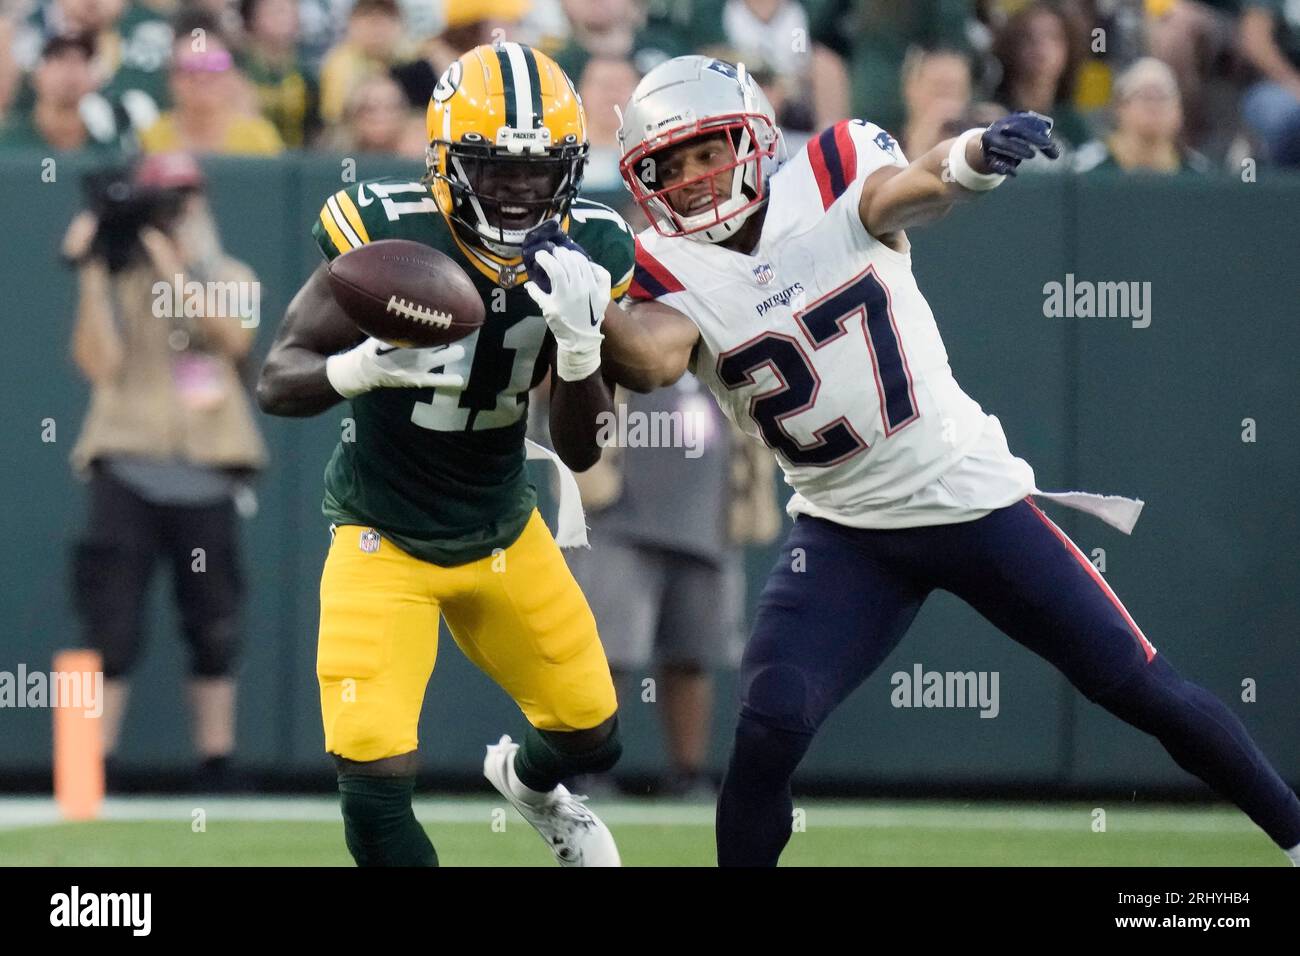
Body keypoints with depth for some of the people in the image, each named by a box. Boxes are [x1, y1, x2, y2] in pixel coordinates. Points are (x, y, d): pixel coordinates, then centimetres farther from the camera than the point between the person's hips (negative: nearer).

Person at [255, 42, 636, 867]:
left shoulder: (583, 253, -12)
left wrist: (580, 346, -30)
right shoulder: (389, 237, -25)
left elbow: (581, 451, -10)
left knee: (593, 737, 18)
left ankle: (529, 781, 55)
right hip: (386, 540, -4)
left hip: (503, 532, 4)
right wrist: (359, 369, -43)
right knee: (375, 780, -18)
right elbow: (278, 383, -21)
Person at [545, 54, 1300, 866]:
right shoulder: (672, 272, -9)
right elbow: (651, 360, -31)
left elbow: (910, 186, -34)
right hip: (844, 531, 1)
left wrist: (975, 157, -57)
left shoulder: (830, 182, -11)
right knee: (768, 732, -18)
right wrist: (578, 296, -51)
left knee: (1140, 689, 2)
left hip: (972, 494, -1)